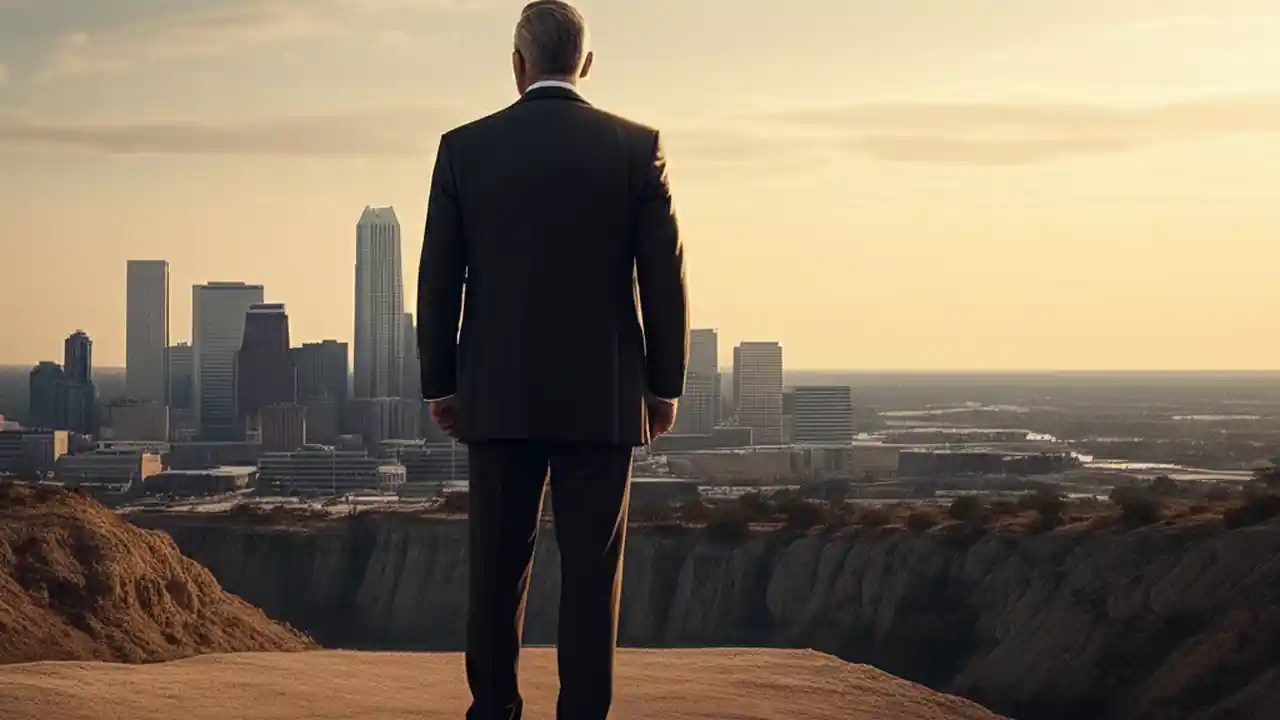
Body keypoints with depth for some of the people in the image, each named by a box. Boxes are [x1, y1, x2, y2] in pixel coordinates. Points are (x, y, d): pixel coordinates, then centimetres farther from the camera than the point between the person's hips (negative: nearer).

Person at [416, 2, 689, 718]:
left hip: (498, 395, 1)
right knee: (593, 567, 2)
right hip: (602, 397, -1)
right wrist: (665, 384, 6)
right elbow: (665, 276, -3)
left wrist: (440, 383, 10)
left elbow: (439, 279, 1)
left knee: (499, 562, 9)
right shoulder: (637, 147, -3)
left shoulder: (464, 148, 0)